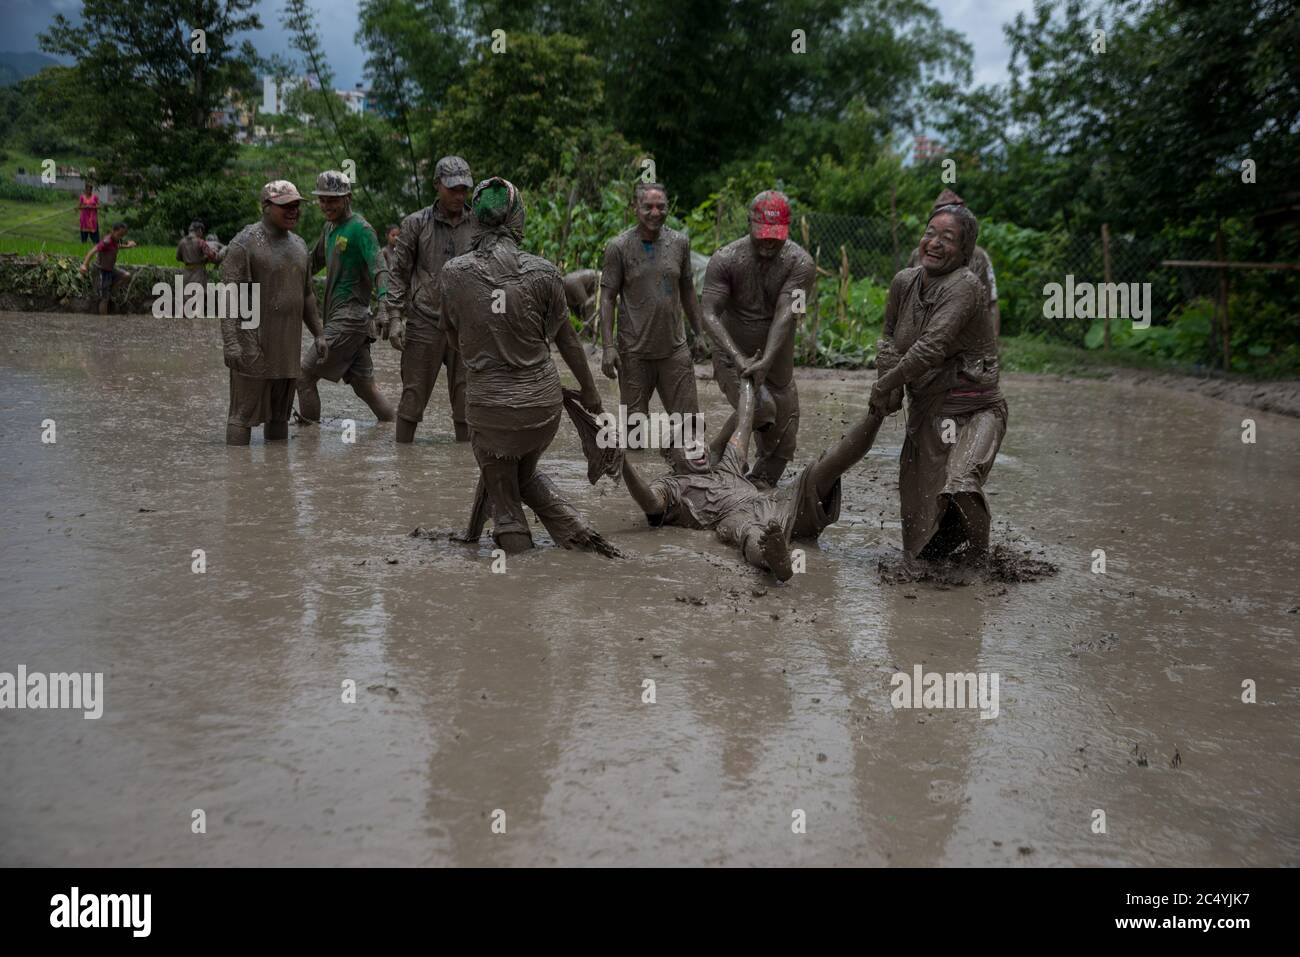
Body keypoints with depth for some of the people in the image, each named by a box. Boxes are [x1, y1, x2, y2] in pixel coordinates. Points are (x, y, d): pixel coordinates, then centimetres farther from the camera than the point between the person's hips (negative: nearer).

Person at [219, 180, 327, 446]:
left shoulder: (299, 245, 13)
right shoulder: (244, 244, -10)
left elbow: (306, 294, 22)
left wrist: (318, 333, 19)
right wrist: (230, 343, -22)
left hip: (288, 346, 7)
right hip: (253, 347, -7)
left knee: (280, 413, 13)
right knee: (244, 413, -5)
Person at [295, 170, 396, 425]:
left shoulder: (360, 228, -11)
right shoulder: (330, 227, 15)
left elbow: (378, 268, -23)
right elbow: (314, 262, 30)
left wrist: (384, 299, -39)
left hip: (349, 318, -8)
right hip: (336, 317, 8)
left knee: (305, 375, -4)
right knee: (364, 384, 12)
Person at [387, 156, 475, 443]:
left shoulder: (477, 227, 7)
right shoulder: (416, 224, 2)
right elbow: (398, 273, 2)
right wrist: (395, 317, -6)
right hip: (424, 323, -2)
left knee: (465, 398, 4)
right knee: (413, 395, 2)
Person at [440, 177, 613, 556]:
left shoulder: (453, 274, -7)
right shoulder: (542, 273, -6)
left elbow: (454, 339, 6)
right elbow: (566, 336, 5)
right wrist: (589, 390, 18)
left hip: (488, 403, -2)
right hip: (543, 399, 2)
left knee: (501, 492, 18)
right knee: (526, 473, 28)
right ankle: (578, 531, 16)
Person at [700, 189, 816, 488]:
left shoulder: (801, 263, -15)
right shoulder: (725, 259, -16)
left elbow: (785, 315, -24)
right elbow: (710, 314, -23)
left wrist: (766, 362, -35)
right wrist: (738, 358, -35)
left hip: (776, 354, 2)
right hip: (733, 352, -2)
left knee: (784, 420, 5)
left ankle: (763, 481, 26)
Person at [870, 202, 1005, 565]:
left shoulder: (965, 286, -19)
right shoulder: (905, 282, 2)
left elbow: (931, 348, -26)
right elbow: (889, 334, 18)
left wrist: (883, 385, -16)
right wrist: (892, 380, 0)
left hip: (975, 409, -7)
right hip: (926, 411, 7)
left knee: (961, 483, -30)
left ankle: (978, 555, -2)